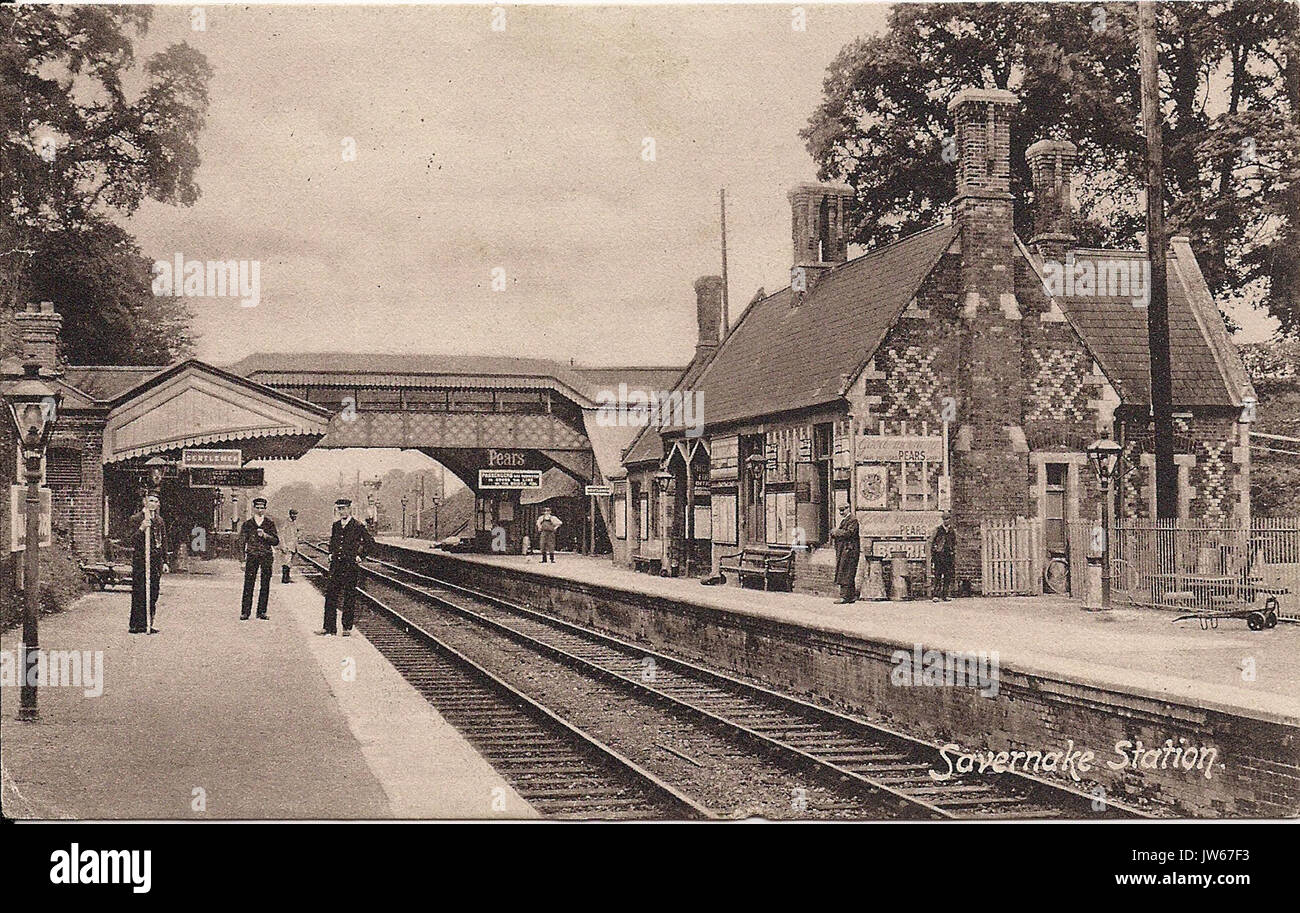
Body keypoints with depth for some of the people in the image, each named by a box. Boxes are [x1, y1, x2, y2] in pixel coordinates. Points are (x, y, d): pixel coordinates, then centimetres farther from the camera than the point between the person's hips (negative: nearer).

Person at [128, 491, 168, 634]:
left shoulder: (160, 520, 16)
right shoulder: (135, 519, -2)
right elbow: (133, 541, -10)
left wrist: (164, 561, 15)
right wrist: (141, 529, -27)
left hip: (156, 561, 5)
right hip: (140, 561, -5)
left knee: (153, 595, 6)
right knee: (139, 594, -6)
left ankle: (148, 624, 13)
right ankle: (135, 625, -1)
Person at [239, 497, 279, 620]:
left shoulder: (270, 523, 8)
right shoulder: (247, 523, 6)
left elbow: (276, 541, 6)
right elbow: (242, 542, 7)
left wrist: (265, 535, -12)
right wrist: (243, 560, 2)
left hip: (266, 556, 1)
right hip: (252, 556, -1)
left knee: (265, 585, 2)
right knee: (248, 584, -4)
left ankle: (262, 611, 9)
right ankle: (245, 612, 0)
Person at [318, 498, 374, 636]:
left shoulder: (358, 526, -6)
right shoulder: (335, 525, 11)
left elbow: (370, 543, -4)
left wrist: (360, 556, -6)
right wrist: (331, 554, 16)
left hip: (351, 565, -5)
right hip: (336, 565, 5)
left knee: (349, 597, 1)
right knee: (331, 595, 2)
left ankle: (347, 628, 8)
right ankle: (329, 626, 7)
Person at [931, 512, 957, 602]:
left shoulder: (953, 531, 12)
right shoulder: (938, 530, 3)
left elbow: (955, 546, 16)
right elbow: (932, 543, 5)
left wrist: (955, 560, 12)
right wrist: (932, 556, -1)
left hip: (949, 555, 3)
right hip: (939, 555, -3)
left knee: (948, 577, 1)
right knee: (938, 576, -7)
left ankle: (945, 595, 7)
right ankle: (936, 595, -8)